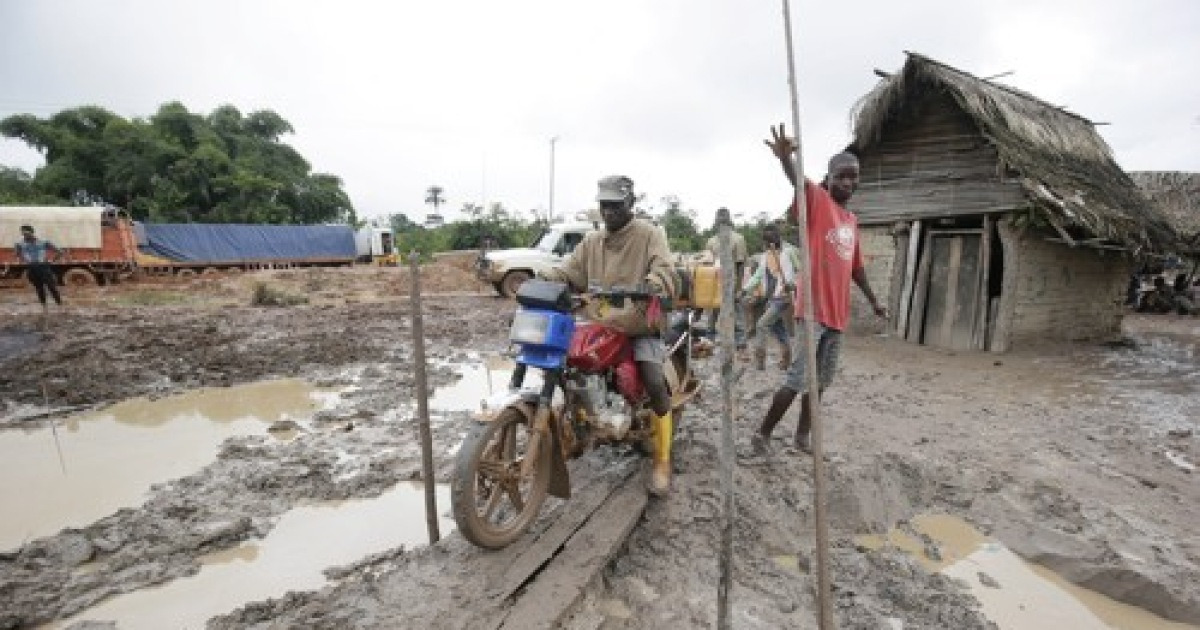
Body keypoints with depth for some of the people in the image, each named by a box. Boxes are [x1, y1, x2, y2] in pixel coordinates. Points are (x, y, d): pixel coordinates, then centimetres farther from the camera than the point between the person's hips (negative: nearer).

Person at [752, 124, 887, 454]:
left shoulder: (852, 219, 18)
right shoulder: (817, 200, -4)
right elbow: (799, 182, -28)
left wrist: (873, 301, 32)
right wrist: (785, 157, -49)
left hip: (838, 313, 8)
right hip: (813, 308, -8)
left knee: (820, 380, 13)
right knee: (797, 379, -9)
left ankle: (802, 436, 24)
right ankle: (762, 433, 6)